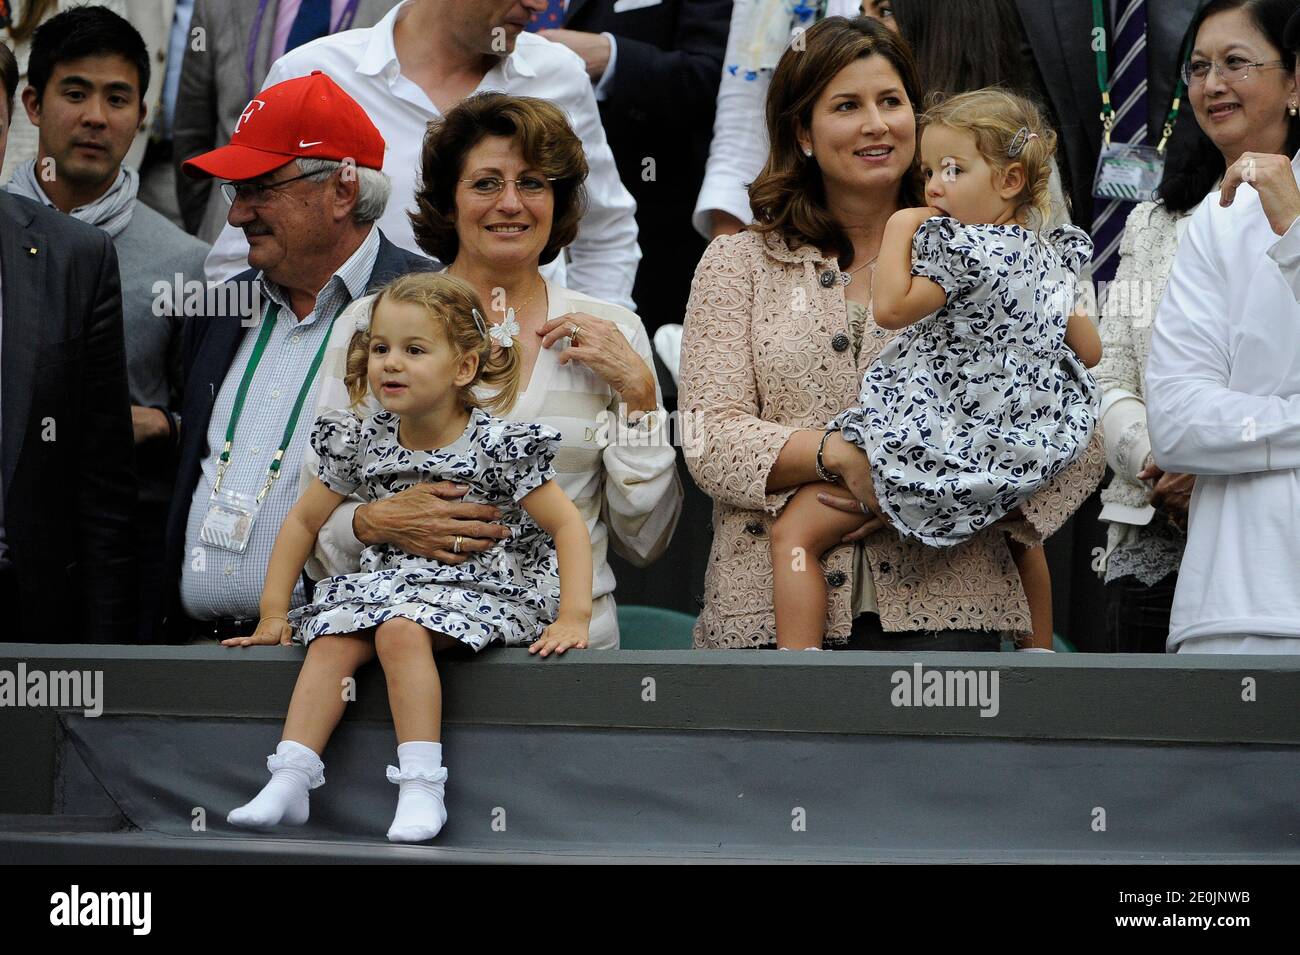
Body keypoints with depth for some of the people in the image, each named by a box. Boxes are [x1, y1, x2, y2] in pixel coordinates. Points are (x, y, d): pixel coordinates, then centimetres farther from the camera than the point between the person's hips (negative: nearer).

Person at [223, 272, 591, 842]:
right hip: (388, 580, 5)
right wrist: (274, 613, 9)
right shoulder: (362, 444, 2)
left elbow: (567, 524, -11)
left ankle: (421, 788, -32)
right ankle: (289, 781, -22)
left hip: (479, 587, -5)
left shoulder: (495, 447, -12)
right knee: (331, 640, -21)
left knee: (400, 631, -32)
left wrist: (572, 619, -20)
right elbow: (303, 521, 13)